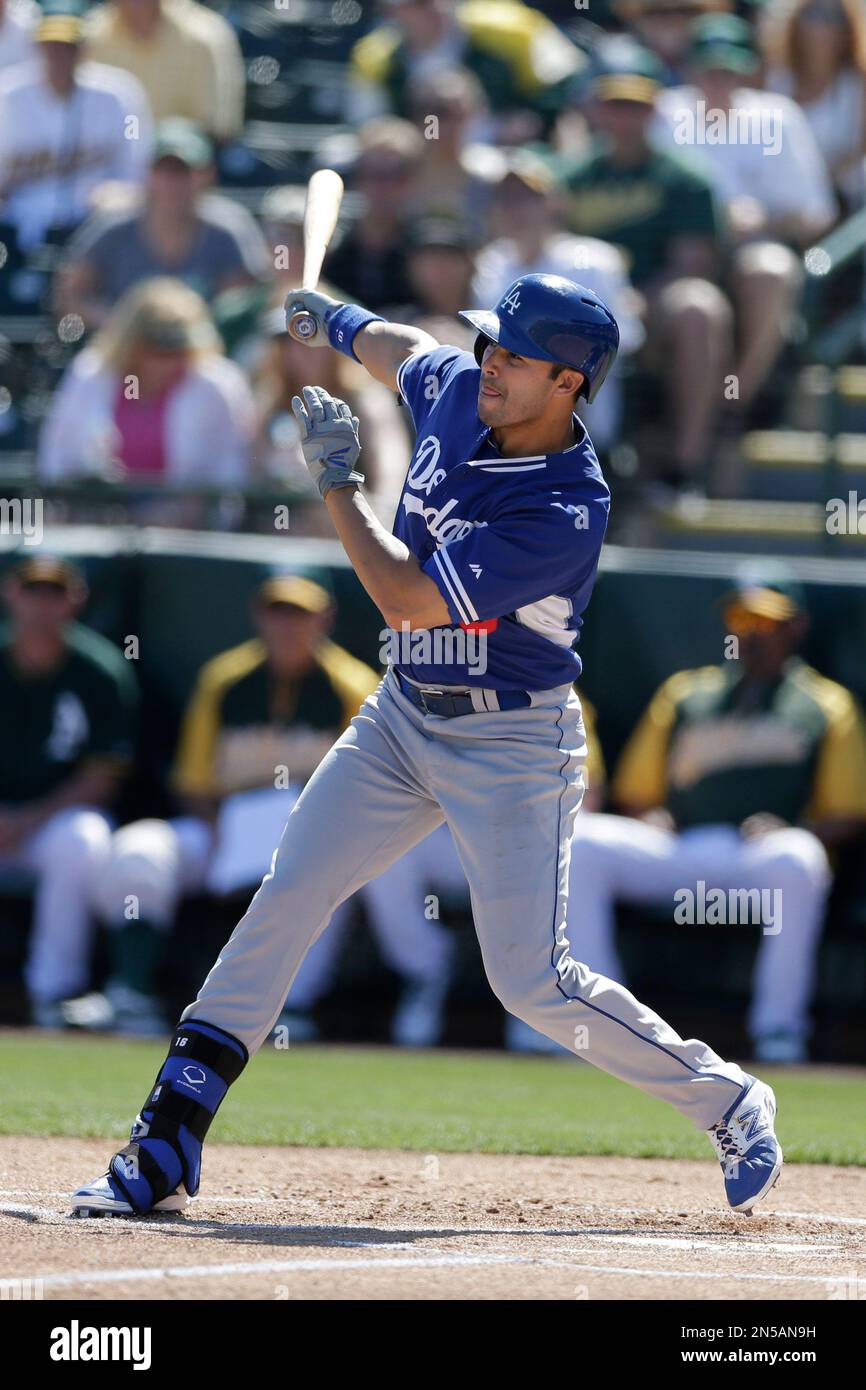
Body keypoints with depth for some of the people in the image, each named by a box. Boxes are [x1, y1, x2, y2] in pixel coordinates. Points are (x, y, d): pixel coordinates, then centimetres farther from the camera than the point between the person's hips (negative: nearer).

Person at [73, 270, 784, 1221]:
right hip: (404, 716, 7)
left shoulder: (566, 513, -27)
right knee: (284, 902, -2)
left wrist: (336, 478, -20)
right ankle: (162, 1157, 0)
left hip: (510, 744, -7)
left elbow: (409, 597, -27)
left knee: (532, 981, -9)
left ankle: (728, 1102, 13)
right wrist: (337, 319, 36)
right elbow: (402, 351, 22)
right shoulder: (456, 390, -5)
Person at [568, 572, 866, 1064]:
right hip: (673, 852, 3)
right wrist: (650, 820, 1)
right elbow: (634, 793, 26)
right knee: (580, 844, -22)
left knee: (797, 859, -39)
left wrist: (786, 832, -11)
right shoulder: (684, 692, 26)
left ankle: (779, 1033, -32)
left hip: (763, 857, -3)